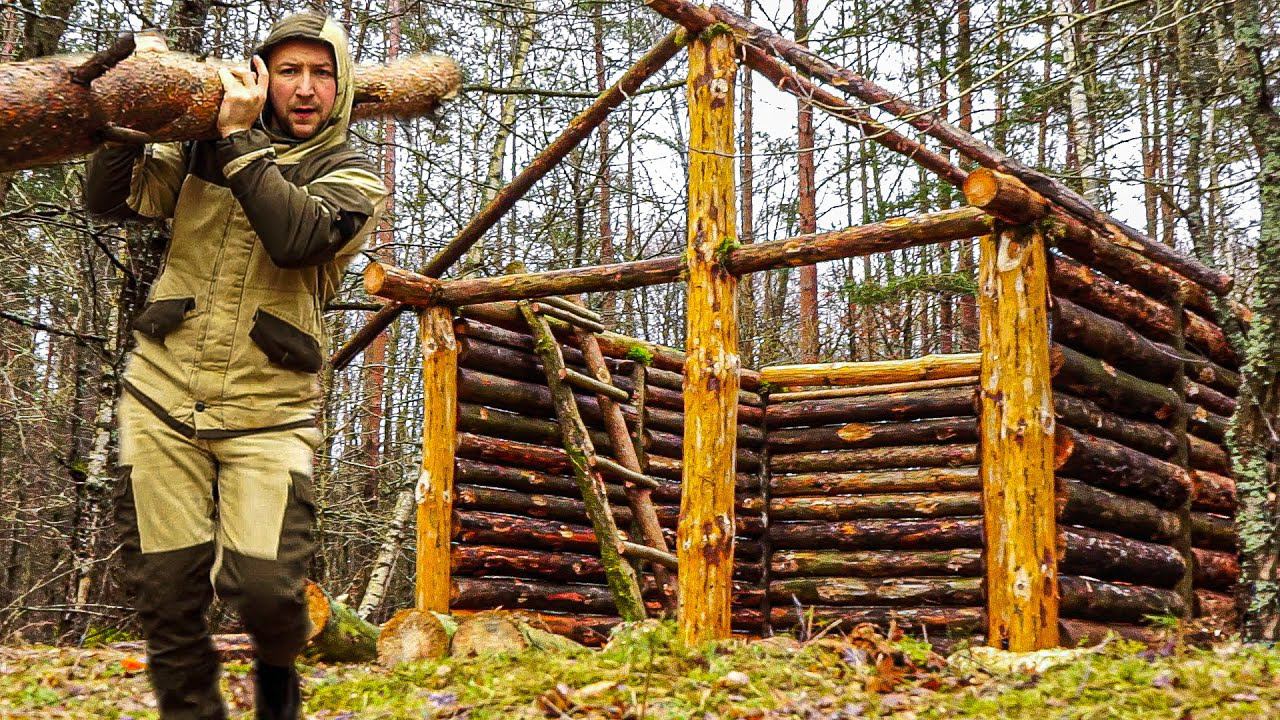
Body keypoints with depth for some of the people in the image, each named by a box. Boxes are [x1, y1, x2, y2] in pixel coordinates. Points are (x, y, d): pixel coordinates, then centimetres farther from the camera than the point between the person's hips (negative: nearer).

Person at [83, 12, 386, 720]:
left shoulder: (352, 177, 4)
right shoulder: (203, 150, 13)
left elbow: (297, 236, -16)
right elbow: (109, 197, 6)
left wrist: (240, 138, -13)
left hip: (266, 413, -2)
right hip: (161, 398, 3)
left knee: (265, 586, -12)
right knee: (166, 590, 3)